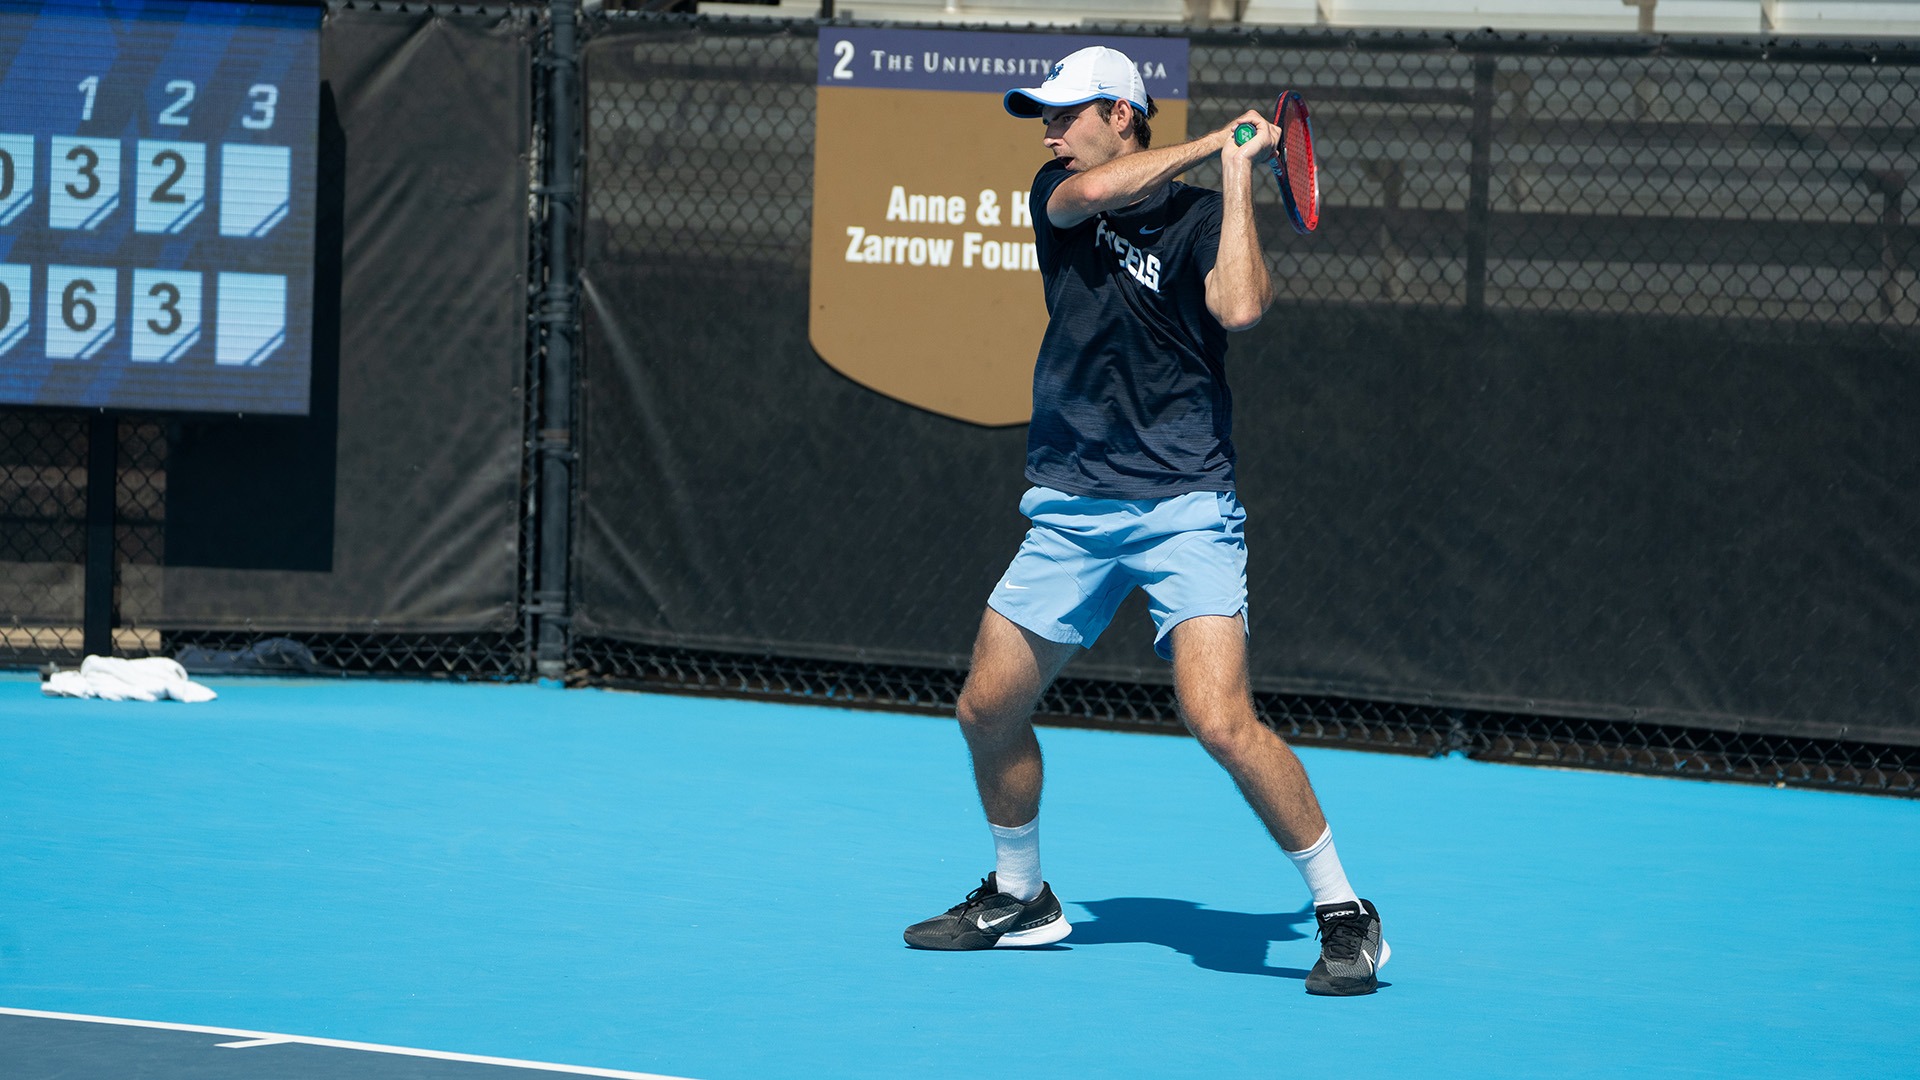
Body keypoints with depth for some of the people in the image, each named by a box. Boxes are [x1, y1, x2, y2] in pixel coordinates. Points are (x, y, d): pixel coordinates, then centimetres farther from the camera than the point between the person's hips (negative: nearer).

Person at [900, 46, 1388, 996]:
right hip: (1071, 508, 6)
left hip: (1184, 507, -6)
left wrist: (1237, 173, -16)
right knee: (988, 707, 9)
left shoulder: (1199, 220, -5)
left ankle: (1343, 914, -6)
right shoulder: (1057, 196, 9)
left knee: (1221, 721, -19)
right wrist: (1213, 141, -8)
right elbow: (1090, 193, -15)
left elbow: (1240, 309, -24)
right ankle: (1019, 897, 32)